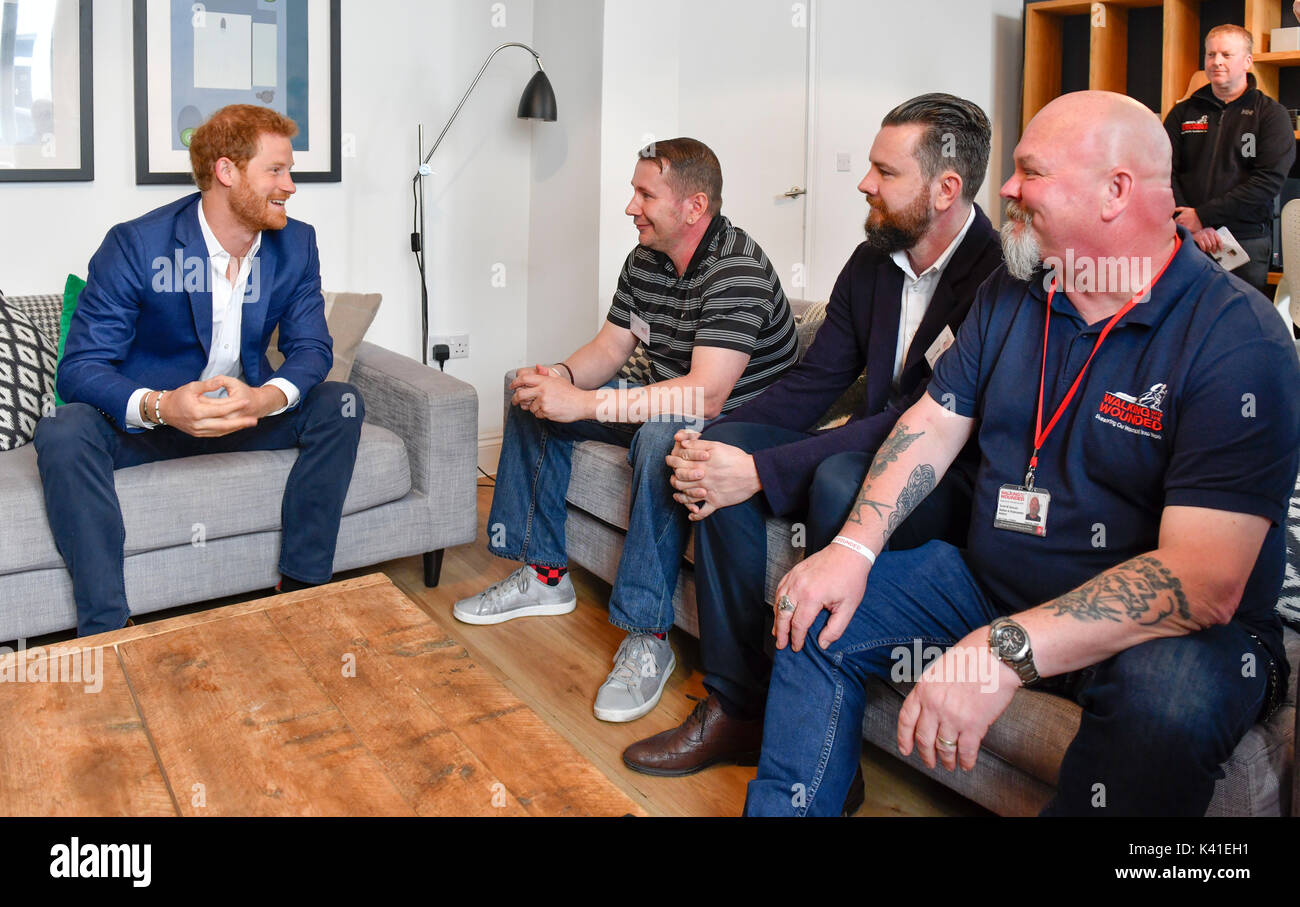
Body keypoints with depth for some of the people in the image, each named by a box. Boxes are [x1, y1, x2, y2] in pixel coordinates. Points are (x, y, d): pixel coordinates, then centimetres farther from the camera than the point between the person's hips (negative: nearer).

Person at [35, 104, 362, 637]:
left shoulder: (296, 245, -5)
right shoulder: (134, 246, -18)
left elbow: (311, 347, -7)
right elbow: (80, 367, -21)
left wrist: (267, 397, -31)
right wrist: (159, 406, -43)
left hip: (248, 412, 4)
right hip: (147, 419, -3)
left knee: (341, 403, -18)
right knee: (65, 432, -32)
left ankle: (302, 587, -14)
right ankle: (105, 633, -28)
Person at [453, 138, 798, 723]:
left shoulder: (737, 270, -26)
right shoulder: (644, 260, 2)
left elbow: (705, 396, -36)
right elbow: (610, 349, 8)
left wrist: (584, 404, -36)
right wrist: (562, 377, -16)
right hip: (663, 407, 9)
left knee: (661, 437, -41)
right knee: (533, 399, 6)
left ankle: (646, 637, -32)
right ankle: (544, 575, 11)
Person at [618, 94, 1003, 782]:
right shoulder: (872, 262, 6)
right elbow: (811, 384, 6)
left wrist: (761, 471, -31)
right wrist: (714, 442, -12)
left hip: (958, 486, -8)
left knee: (842, 480, -36)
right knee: (726, 444, -11)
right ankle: (737, 707, -8)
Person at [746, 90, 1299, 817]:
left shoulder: (1238, 339, -19)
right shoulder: (1009, 295, 4)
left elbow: (1205, 580, -27)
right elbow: (935, 424, 7)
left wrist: (1008, 652, -37)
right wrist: (855, 546, -12)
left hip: (1168, 626, -6)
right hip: (989, 584, 6)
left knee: (1169, 699, -38)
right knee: (815, 613, -4)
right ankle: (781, 808, 10)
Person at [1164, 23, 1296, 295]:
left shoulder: (1271, 114, 4)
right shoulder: (1183, 112, 11)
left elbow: (1269, 181, -8)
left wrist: (1204, 216, -15)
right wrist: (1191, 226, -14)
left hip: (1246, 242, -1)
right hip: (1185, 241, 2)